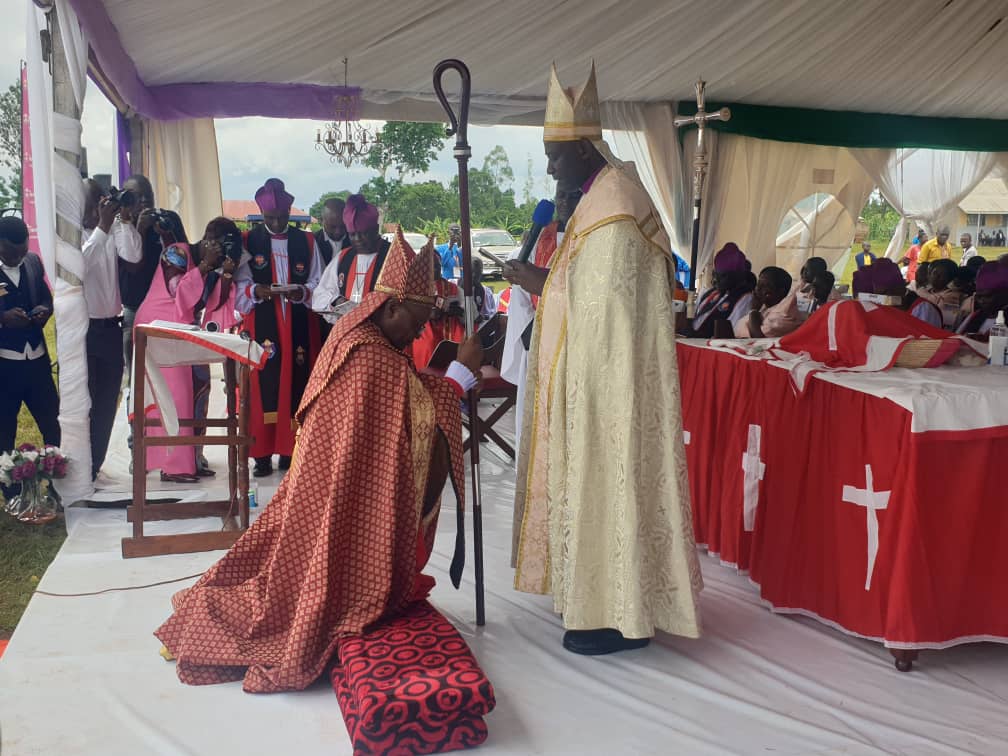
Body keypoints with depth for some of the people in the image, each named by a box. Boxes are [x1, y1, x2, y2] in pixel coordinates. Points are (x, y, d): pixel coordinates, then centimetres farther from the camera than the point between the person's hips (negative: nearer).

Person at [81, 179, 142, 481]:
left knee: (107, 404, 10)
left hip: (110, 328, 4)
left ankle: (94, 468, 22)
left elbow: (133, 255, -9)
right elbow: (79, 264, -21)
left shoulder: (114, 228, 6)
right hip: (81, 329, -4)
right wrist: (102, 227, -22)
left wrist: (125, 219, -12)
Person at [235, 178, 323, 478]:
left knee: (295, 387, 2)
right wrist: (255, 291, -17)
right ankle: (262, 455, 1)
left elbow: (318, 283, 6)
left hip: (299, 326, 1)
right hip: (261, 326, -1)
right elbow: (239, 286, 3)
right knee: (263, 388, -4)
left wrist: (303, 292, -13)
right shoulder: (249, 241, 7)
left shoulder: (306, 242, 11)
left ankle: (290, 450, 11)